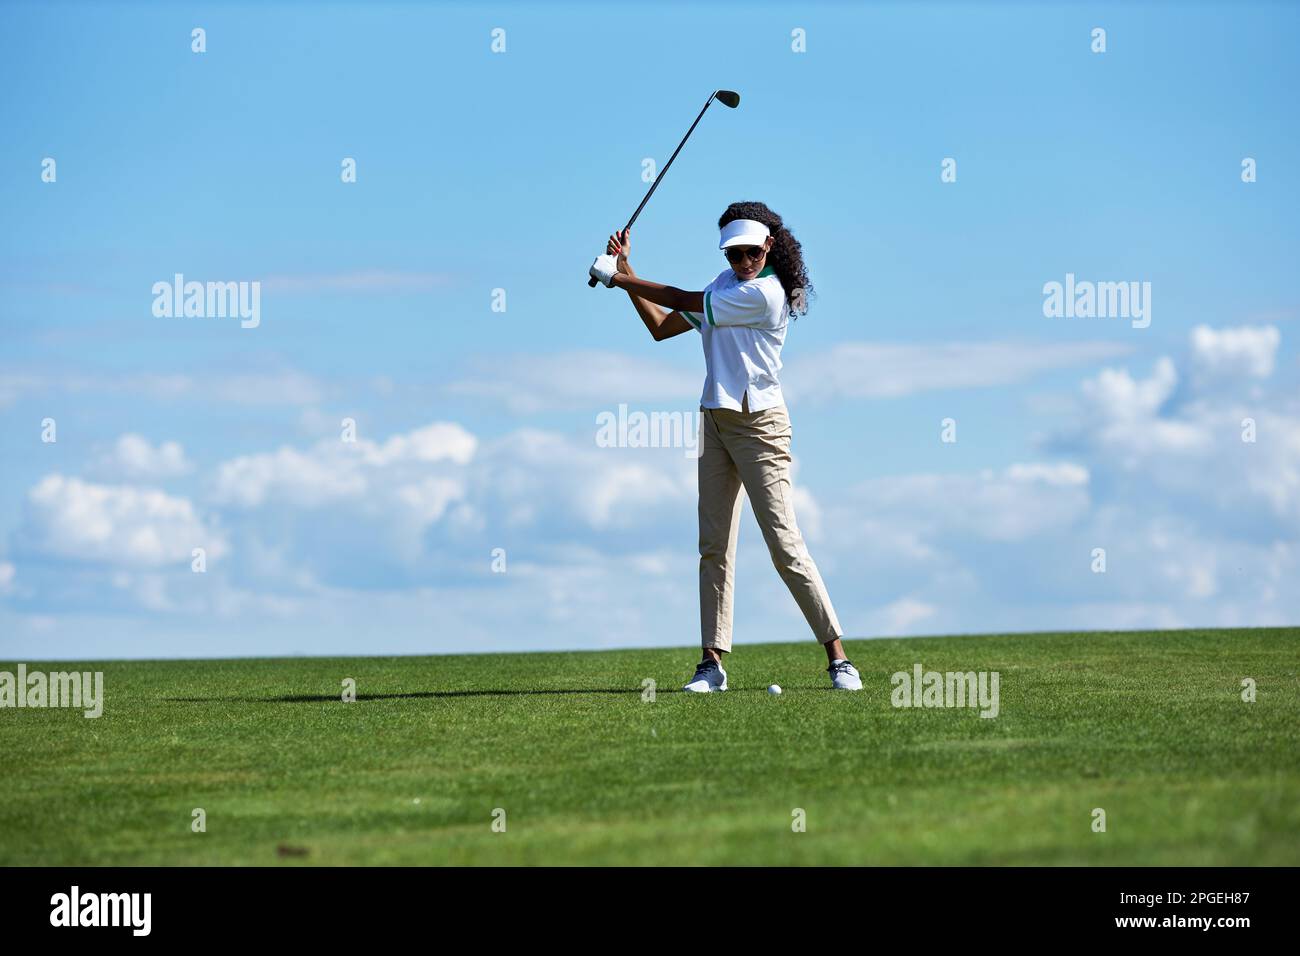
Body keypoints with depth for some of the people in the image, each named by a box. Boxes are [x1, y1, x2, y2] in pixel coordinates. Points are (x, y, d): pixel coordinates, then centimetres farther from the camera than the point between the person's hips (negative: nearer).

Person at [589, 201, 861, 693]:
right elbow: (662, 327, 17)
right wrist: (626, 274, 9)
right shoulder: (726, 285, 13)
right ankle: (713, 663, 4)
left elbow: (682, 301, -11)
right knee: (713, 546, 3)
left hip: (757, 425, -8)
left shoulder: (765, 293, -15)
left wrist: (620, 278, -1)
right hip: (715, 420, 8)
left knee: (785, 544, -12)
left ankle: (838, 659, -7)